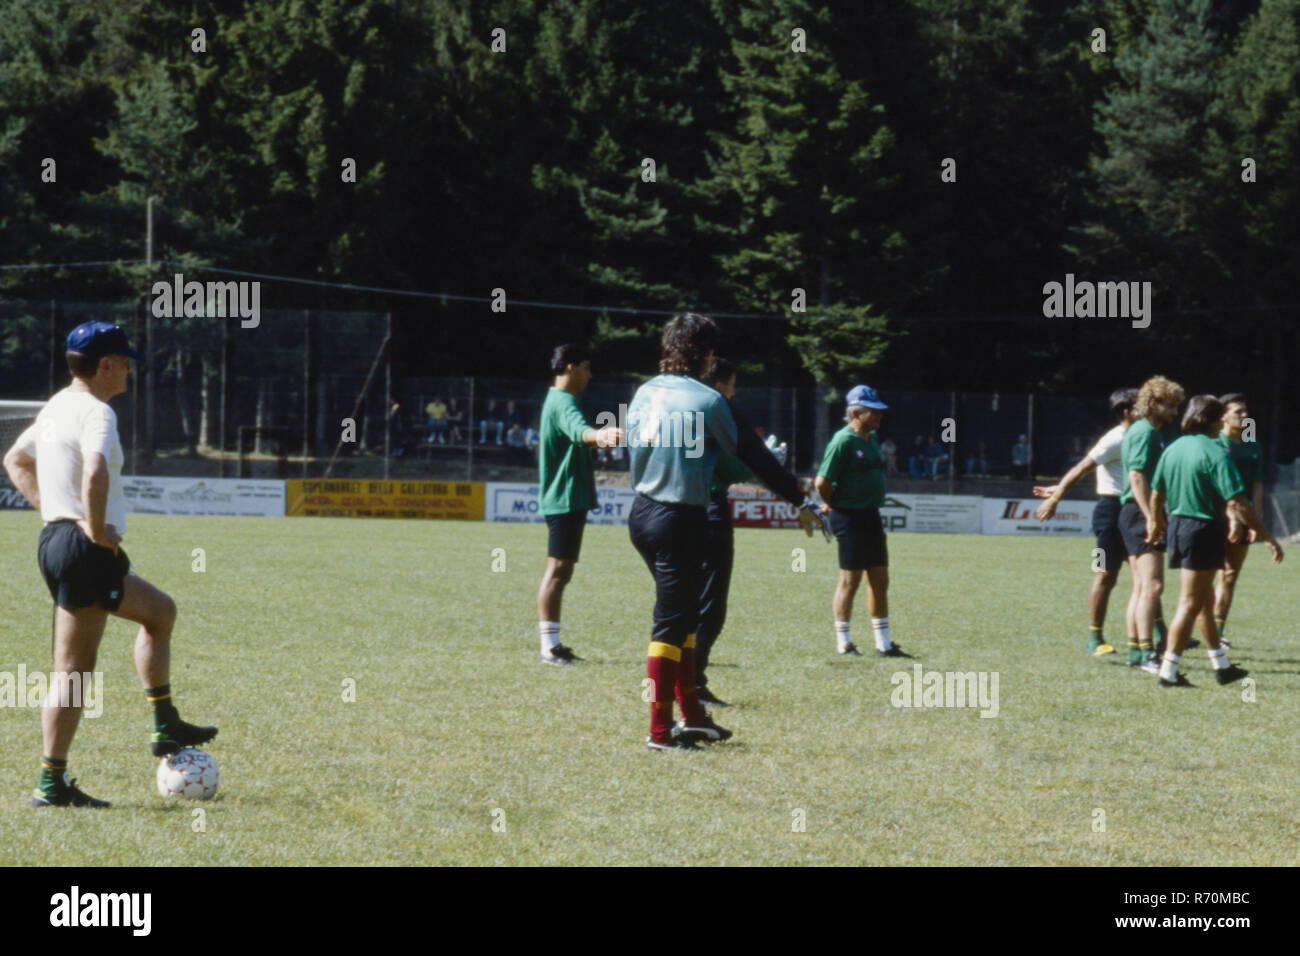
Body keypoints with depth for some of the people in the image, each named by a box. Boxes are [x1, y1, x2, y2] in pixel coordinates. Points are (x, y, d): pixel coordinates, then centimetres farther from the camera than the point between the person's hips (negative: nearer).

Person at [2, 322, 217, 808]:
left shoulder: (56, 408, 14)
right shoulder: (95, 412, -15)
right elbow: (95, 471, -35)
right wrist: (97, 527, -22)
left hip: (56, 537, 10)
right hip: (86, 550, -10)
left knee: (159, 611, 19)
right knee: (73, 668, -2)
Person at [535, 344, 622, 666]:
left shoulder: (556, 400, 18)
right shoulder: (563, 403, -17)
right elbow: (577, 429, -40)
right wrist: (599, 435, -61)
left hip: (566, 498, 11)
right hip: (565, 498, -11)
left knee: (561, 572, 14)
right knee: (558, 570, -11)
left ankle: (553, 644, 19)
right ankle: (549, 646, -12)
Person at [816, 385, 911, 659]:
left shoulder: (871, 439, 13)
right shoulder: (844, 441, -15)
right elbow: (823, 482, -17)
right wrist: (834, 506, -2)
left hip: (871, 515, 9)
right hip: (851, 518, -9)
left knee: (880, 580, 10)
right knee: (850, 580, -2)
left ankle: (883, 644, 16)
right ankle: (843, 643, 7)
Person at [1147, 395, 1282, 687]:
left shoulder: (1173, 449, 7)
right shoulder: (1214, 453, -16)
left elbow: (1156, 493, 15)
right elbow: (1236, 502, -21)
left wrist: (1156, 523, 33)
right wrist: (1267, 537, -17)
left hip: (1177, 524, 8)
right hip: (1204, 529, -8)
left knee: (1205, 600, 19)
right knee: (1191, 603, -2)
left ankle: (1221, 665, 29)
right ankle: (1169, 671, -3)